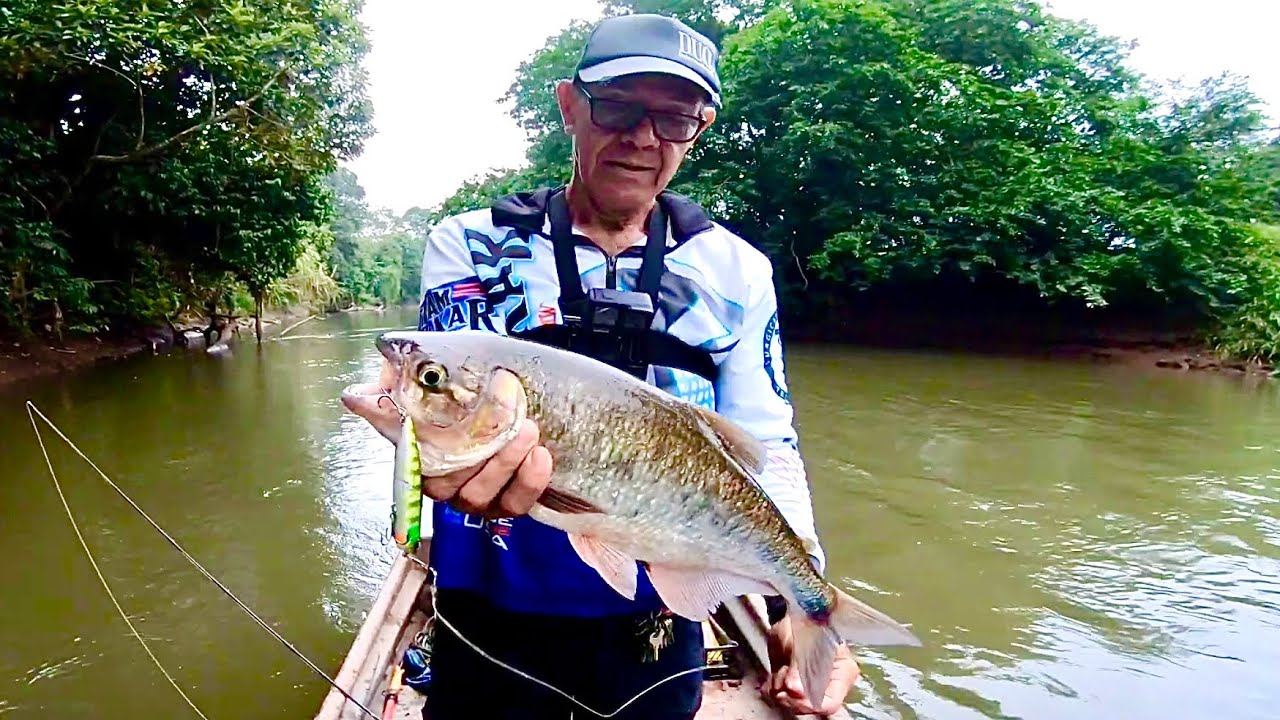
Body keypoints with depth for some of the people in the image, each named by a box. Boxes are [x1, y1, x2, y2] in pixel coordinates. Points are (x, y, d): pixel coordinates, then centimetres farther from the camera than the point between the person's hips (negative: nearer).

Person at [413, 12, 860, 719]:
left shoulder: (736, 271, -1)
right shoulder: (469, 244, -5)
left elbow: (765, 450, -4)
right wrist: (467, 462, -38)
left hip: (657, 625, 2)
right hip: (492, 612, -1)